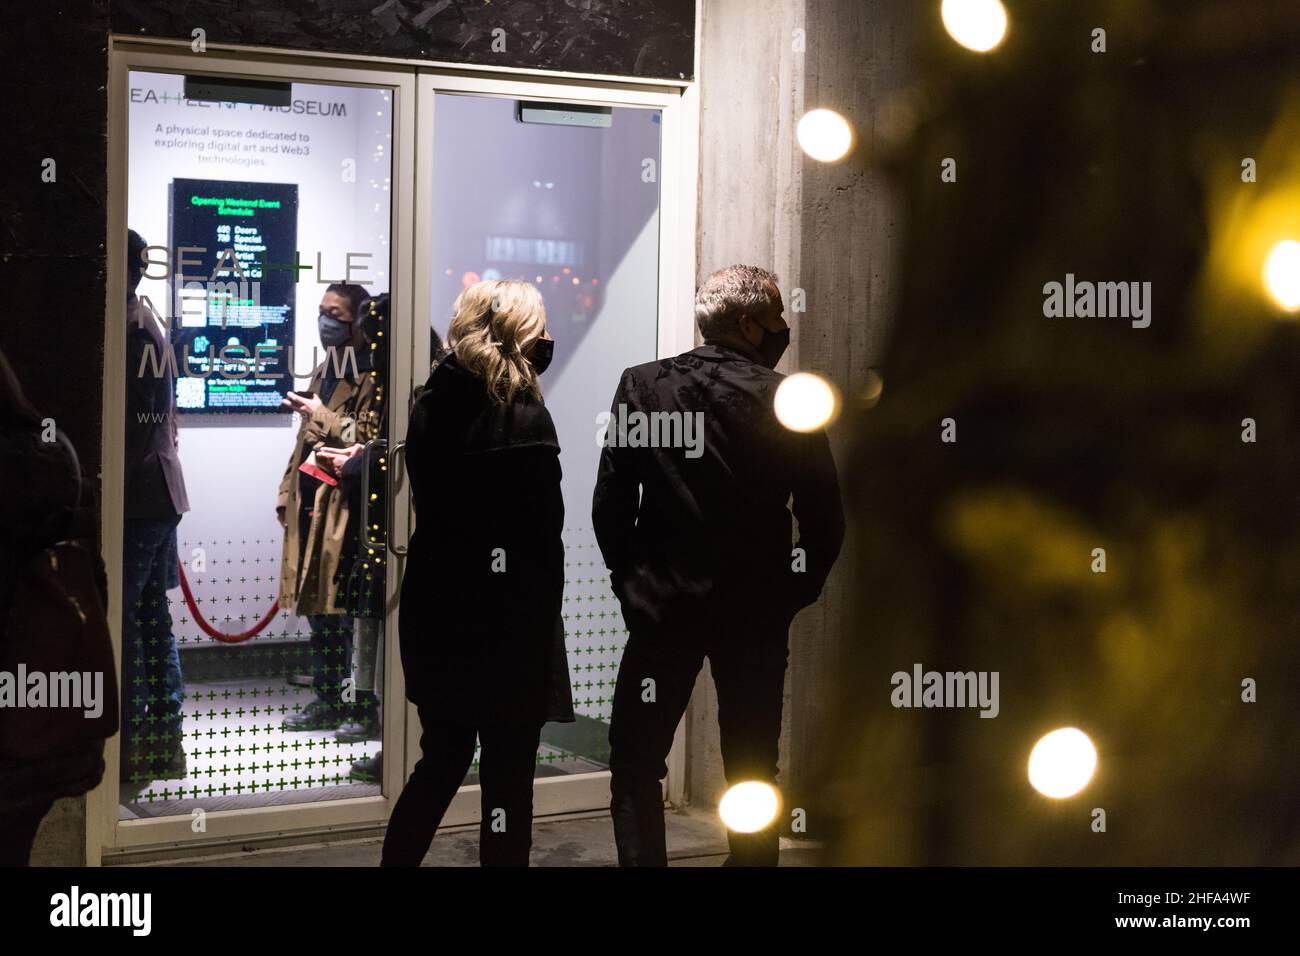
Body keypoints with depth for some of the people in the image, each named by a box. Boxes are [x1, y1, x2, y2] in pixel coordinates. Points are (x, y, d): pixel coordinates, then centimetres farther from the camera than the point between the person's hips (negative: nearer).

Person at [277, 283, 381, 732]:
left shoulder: (371, 376, -9)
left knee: (346, 606, -7)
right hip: (312, 502, 9)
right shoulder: (324, 372, 20)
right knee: (318, 605, 11)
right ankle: (328, 699, 19)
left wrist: (323, 416, -14)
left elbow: (372, 439, -17)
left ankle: (365, 701, 1)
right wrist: (288, 493, 20)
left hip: (345, 504, -9)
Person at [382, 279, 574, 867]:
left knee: (440, 763, 19)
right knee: (508, 780, 3)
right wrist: (544, 627, -6)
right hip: (506, 626, -7)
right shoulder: (523, 416, -14)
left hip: (435, 620, 7)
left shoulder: (431, 406, 6)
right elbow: (542, 535, -13)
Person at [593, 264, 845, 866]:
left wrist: (629, 580, 8)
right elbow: (823, 519, -6)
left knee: (635, 764, 10)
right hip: (757, 614, 0)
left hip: (662, 606, 0)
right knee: (753, 771, 13)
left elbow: (610, 502, -4)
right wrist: (794, 592, 8)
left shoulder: (642, 386, -4)